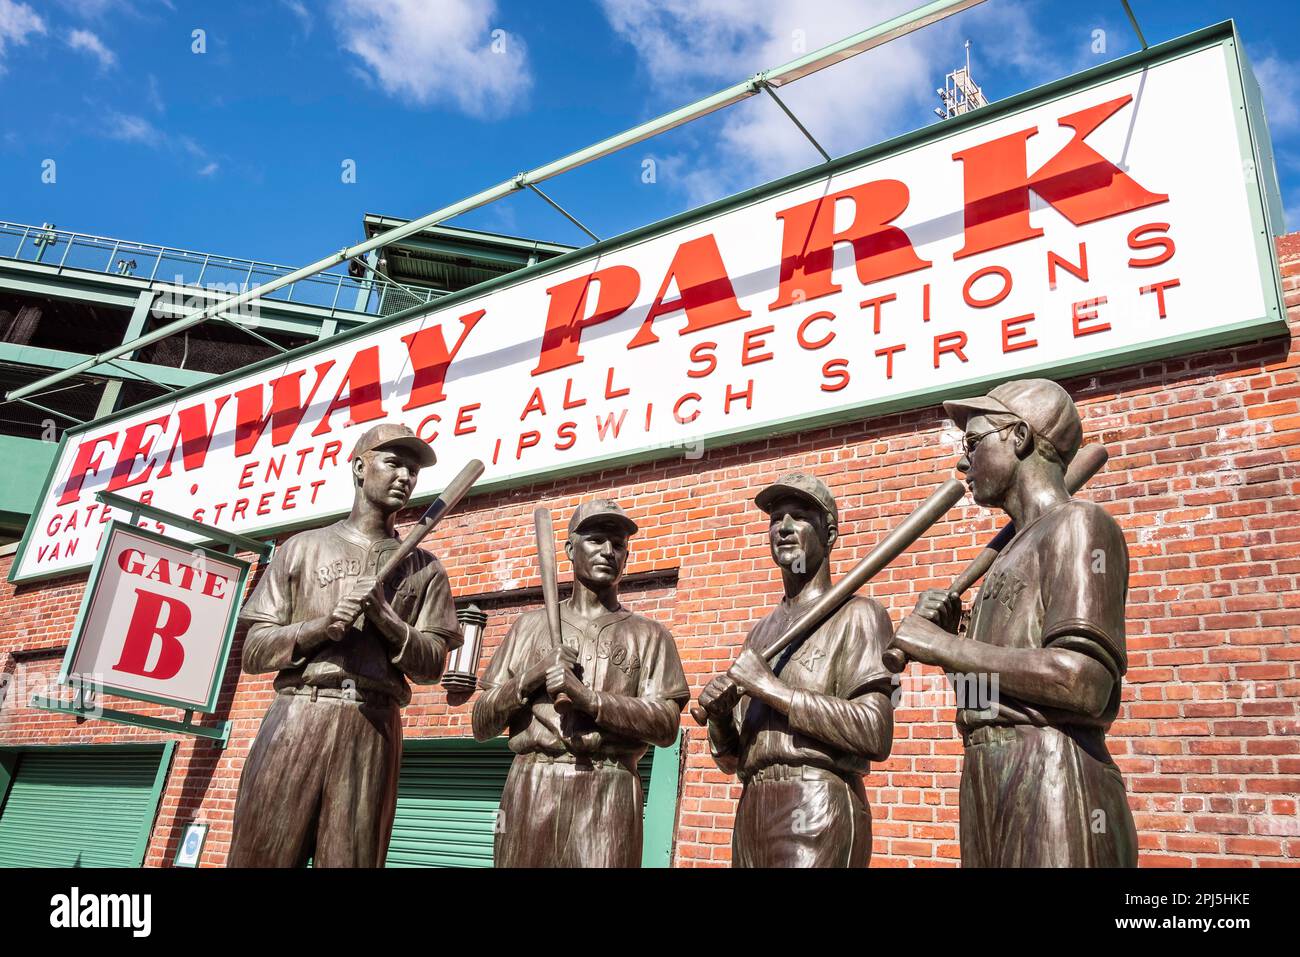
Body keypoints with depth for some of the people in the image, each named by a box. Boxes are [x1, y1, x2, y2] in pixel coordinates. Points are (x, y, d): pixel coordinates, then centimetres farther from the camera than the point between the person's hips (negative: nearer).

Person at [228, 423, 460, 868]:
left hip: (373, 730, 1)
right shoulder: (303, 547, 12)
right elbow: (253, 652, 6)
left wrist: (386, 619, -10)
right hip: (295, 718, 0)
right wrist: (320, 626, -11)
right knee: (259, 855, -3)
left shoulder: (423, 568, 14)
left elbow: (432, 664, 6)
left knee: (351, 859, 0)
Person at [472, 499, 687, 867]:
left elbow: (666, 726, -3)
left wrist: (586, 696, -13)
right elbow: (482, 725, 11)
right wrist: (528, 678, -6)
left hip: (609, 792, -1)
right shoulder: (530, 624, 13)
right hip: (530, 787, 2)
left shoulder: (648, 633, 10)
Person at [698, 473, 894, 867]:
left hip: (818, 812, -6)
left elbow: (875, 734, -16)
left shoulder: (855, 615, -2)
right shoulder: (761, 632, 17)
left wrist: (772, 688, -16)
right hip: (751, 812, 6)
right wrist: (717, 714, -4)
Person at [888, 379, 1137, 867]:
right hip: (988, 789, 9)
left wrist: (941, 645, -13)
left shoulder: (1076, 524, -6)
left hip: (1053, 779, -9)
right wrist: (955, 633, 6)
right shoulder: (1015, 551, 21)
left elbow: (1082, 681, -21)